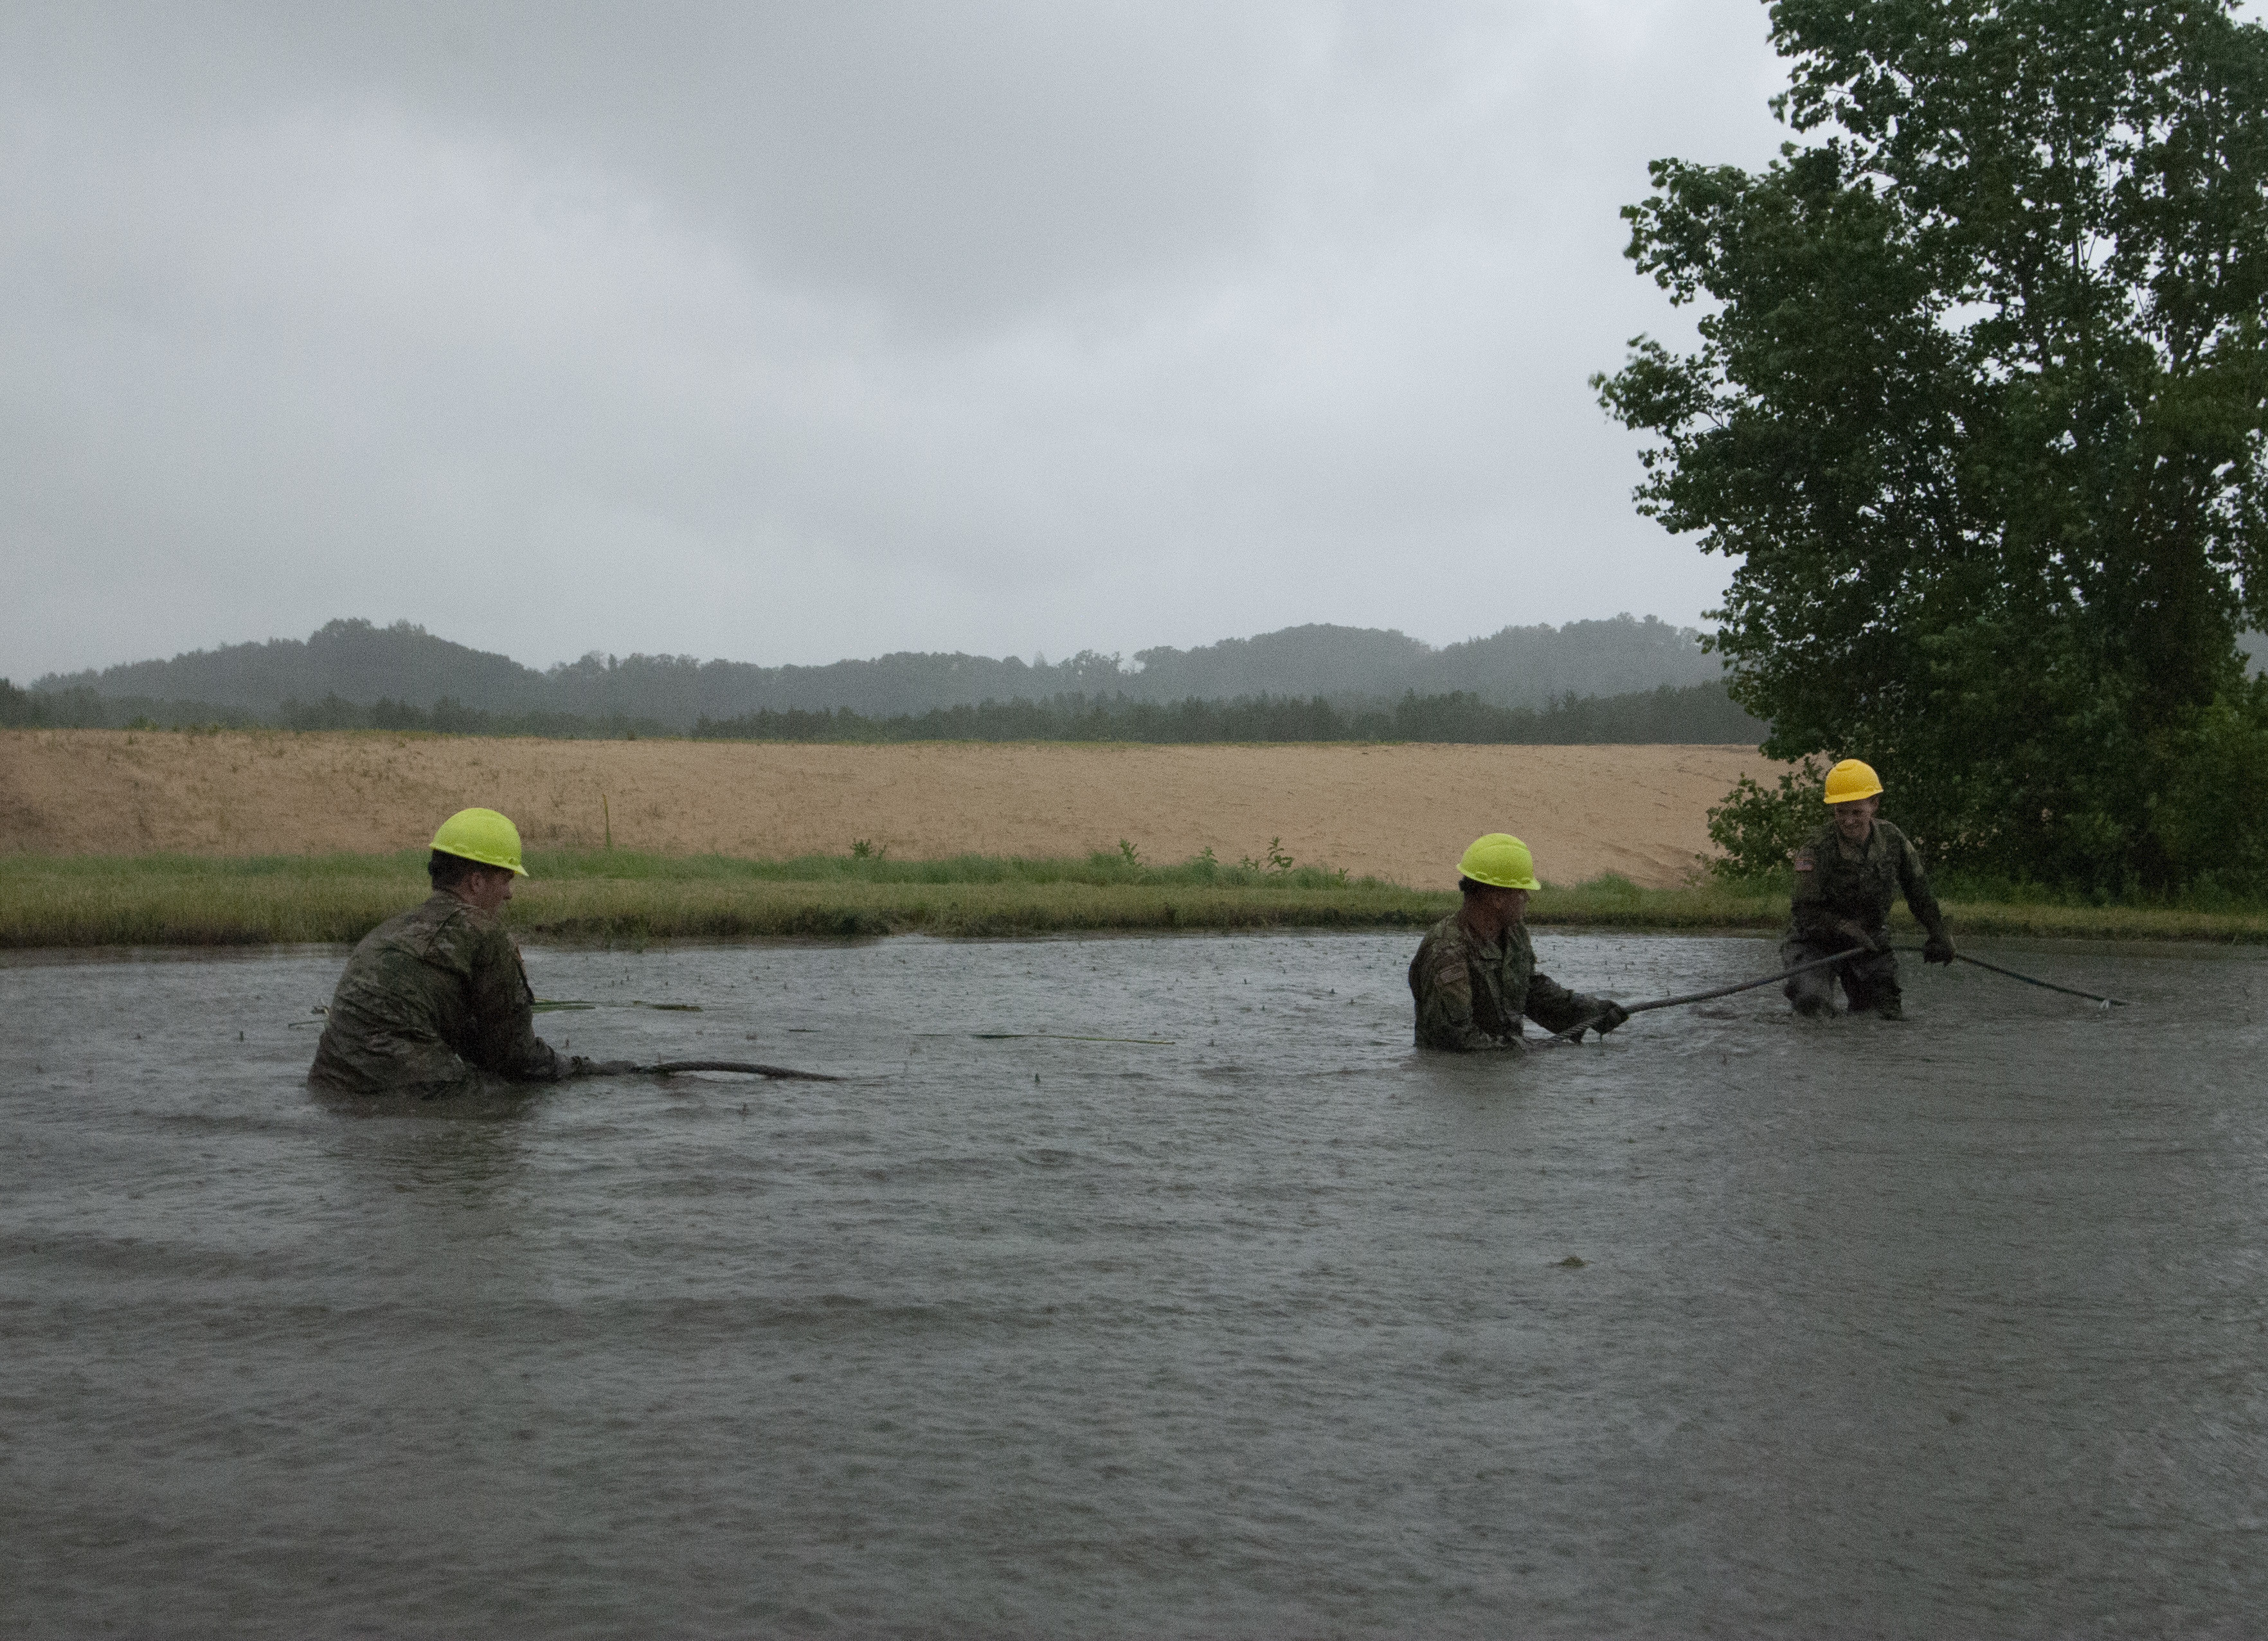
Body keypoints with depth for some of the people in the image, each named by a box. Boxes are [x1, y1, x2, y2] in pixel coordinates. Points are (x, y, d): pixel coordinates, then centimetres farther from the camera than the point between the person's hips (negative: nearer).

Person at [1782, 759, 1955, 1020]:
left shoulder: (1893, 840, -7)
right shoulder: (1817, 849, -22)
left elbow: (1919, 893, 5)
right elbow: (1807, 912, -25)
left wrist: (1939, 935, -1)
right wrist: (1847, 930, -38)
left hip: (1872, 940, 4)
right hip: (1816, 942, -4)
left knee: (1891, 1013, 0)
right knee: (1813, 1004, -23)